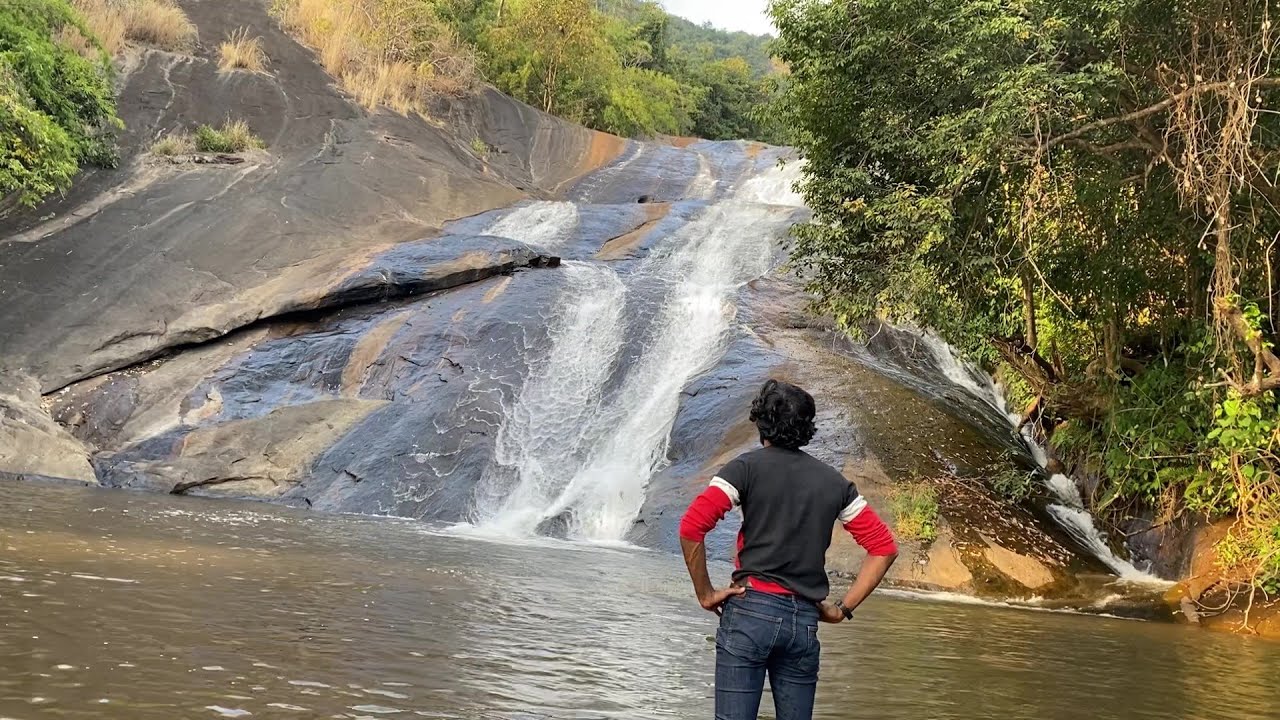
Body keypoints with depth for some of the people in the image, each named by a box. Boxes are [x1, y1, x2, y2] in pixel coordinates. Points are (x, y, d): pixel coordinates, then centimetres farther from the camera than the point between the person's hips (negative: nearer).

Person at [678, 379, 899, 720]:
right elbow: (884, 548, 11)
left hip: (751, 609, -4)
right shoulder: (834, 482, 12)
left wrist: (705, 594, -3)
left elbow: (691, 528, -12)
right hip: (804, 620, 4)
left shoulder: (747, 466, 0)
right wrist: (844, 608, 11)